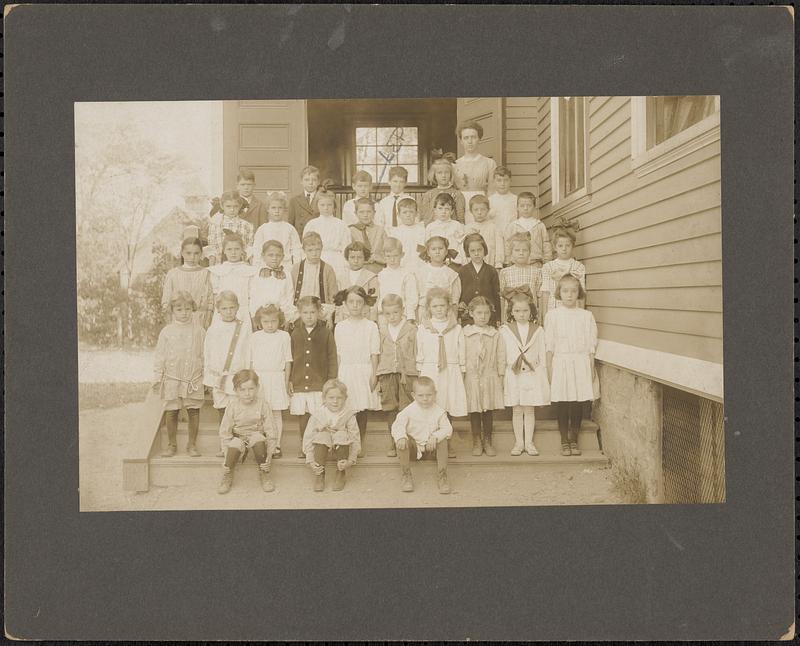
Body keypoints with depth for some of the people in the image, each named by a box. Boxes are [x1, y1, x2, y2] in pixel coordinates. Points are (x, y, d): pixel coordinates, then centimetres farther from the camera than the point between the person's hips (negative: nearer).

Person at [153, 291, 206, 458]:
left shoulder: (199, 330, 2)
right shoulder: (167, 331, 1)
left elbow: (205, 355, 7)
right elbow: (160, 356, 5)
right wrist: (157, 378, 2)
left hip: (194, 380, 0)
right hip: (172, 380, 0)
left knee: (194, 411, 3)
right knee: (171, 412, 4)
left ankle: (192, 445, 17)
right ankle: (171, 445, 19)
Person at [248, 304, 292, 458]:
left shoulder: (284, 336, 0)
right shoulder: (255, 337, 3)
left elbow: (288, 361, 4)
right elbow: (249, 361, 9)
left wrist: (286, 382, 5)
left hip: (277, 378, -1)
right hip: (258, 379, 1)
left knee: (276, 414, 4)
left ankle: (276, 446, 11)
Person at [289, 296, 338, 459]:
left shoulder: (326, 333, 0)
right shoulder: (295, 333, 7)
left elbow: (332, 359, 2)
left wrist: (331, 381, -2)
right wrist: (289, 380, 6)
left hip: (319, 383, -2)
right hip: (299, 382, 3)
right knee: (302, 415, 9)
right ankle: (304, 447, 22)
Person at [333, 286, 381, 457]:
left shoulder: (371, 326, 0)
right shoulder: (340, 327, 6)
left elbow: (374, 353, -1)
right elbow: (339, 354, 9)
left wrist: (374, 374, -6)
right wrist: (338, 375, 6)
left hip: (364, 371, -1)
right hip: (345, 371, 1)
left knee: (363, 409, 2)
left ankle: (360, 444, 13)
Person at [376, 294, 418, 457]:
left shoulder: (411, 329, 0)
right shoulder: (382, 331, 8)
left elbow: (417, 355, 3)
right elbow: (378, 354, 13)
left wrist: (418, 377, 0)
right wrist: (377, 378, 11)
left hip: (407, 373, -3)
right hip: (387, 375, 3)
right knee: (390, 410, 6)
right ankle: (394, 444, 16)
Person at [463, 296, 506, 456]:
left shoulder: (495, 335, 0)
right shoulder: (464, 334, -2)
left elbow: (501, 357, 4)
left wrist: (500, 376, 2)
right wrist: (461, 376, 0)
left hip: (490, 378, 1)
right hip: (471, 378, -1)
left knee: (489, 411, 8)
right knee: (474, 412, 6)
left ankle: (487, 441, 22)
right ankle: (476, 442, 19)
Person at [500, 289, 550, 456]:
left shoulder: (537, 331, 2)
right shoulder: (505, 331, 1)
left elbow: (542, 356, 5)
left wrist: (544, 381, 4)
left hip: (533, 375, 0)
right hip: (513, 375, 0)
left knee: (529, 410, 6)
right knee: (516, 410, 6)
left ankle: (529, 442, 16)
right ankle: (518, 442, 16)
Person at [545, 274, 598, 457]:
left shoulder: (586, 316, 4)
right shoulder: (553, 315, 1)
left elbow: (591, 345, 6)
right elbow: (549, 345, 2)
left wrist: (591, 368, 2)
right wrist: (549, 368, -2)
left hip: (581, 362, 1)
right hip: (561, 362, -1)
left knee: (578, 404, 4)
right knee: (562, 404, 3)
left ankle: (574, 440, 18)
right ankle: (564, 441, 15)